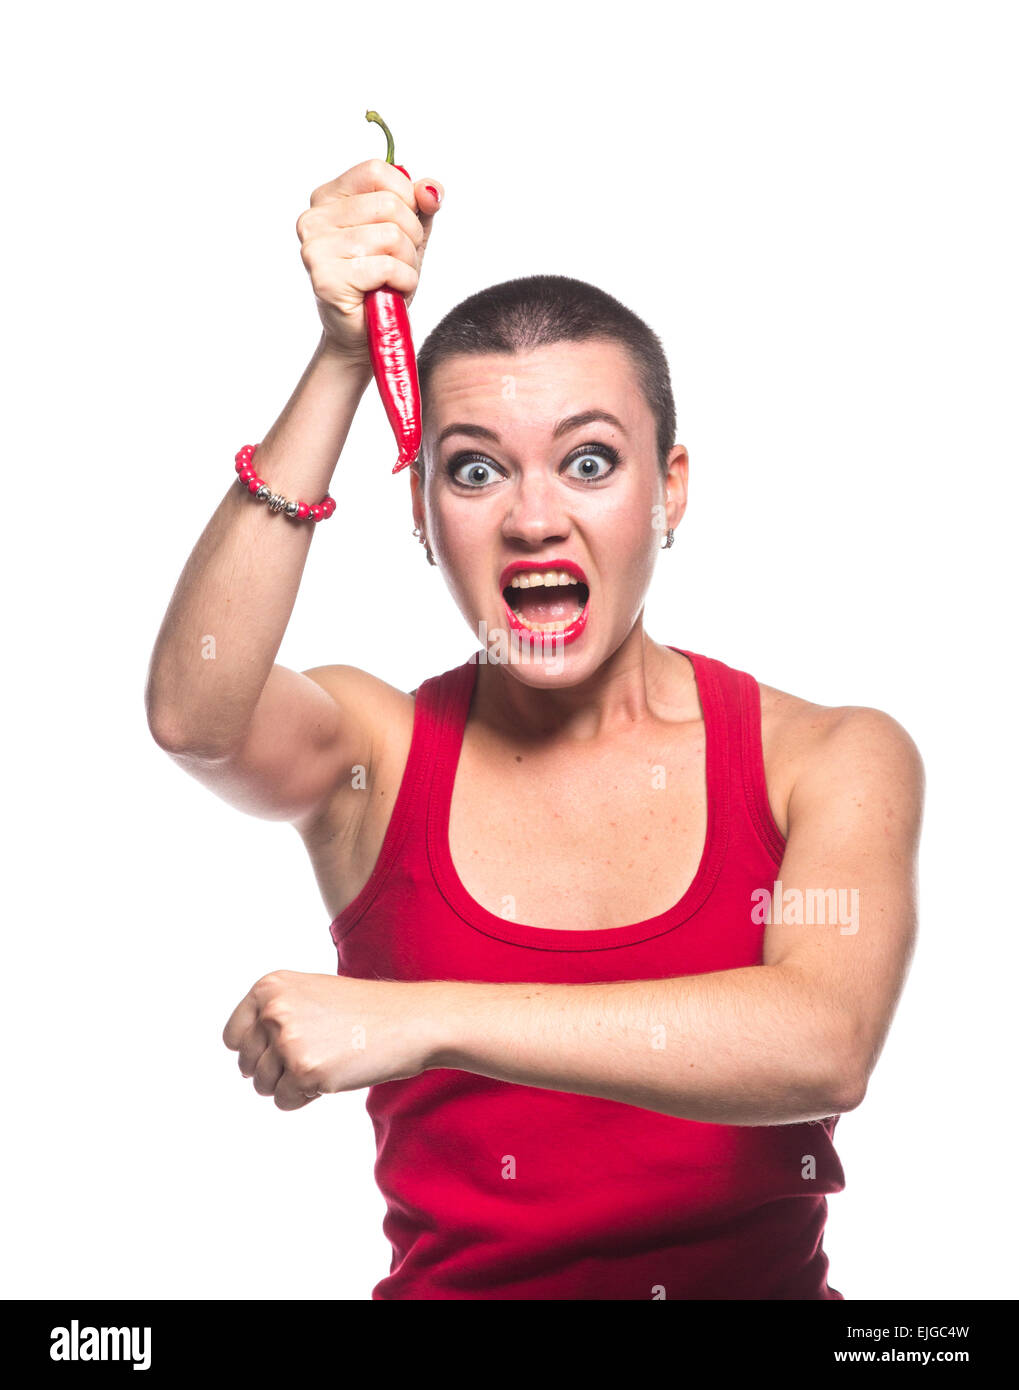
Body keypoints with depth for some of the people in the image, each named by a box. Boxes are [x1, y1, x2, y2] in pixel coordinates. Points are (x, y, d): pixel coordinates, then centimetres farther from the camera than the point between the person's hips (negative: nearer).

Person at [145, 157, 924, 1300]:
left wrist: (423, 1020, -22)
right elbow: (193, 717, -18)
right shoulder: (372, 750, 2)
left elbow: (825, 1046, -16)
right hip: (450, 1281, 0)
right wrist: (342, 359, -20)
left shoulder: (838, 762, -1)